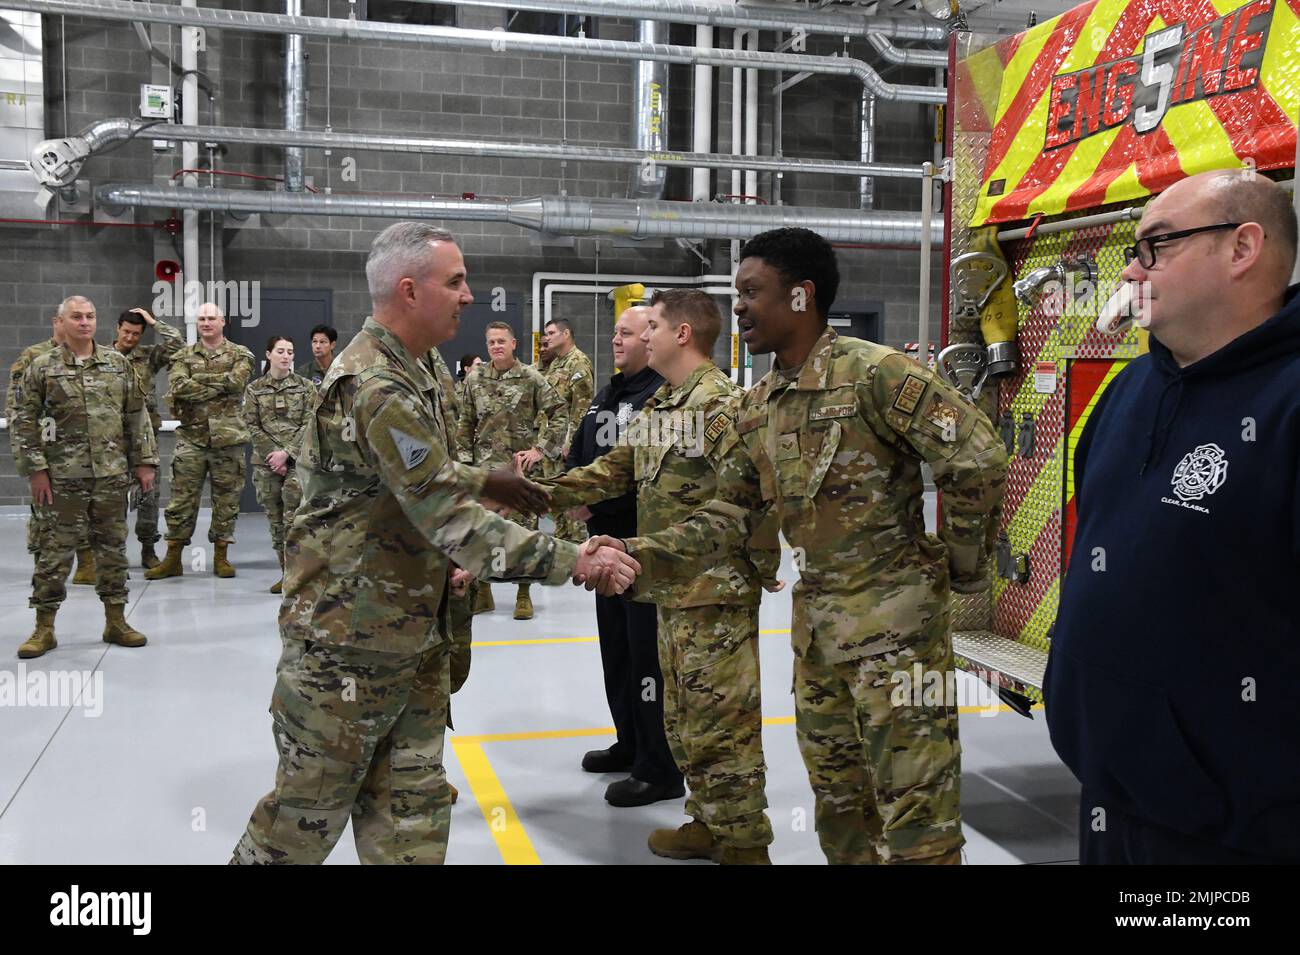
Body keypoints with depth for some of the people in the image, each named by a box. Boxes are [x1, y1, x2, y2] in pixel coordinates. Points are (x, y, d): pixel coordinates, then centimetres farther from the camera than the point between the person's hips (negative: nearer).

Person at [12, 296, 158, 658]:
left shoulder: (118, 364, 8)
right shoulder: (42, 367, 0)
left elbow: (136, 416, 10)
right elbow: (25, 422, 0)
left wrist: (144, 461, 5)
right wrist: (35, 469, -6)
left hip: (112, 474, 3)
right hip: (63, 477, -2)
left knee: (112, 547, 8)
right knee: (55, 549, 1)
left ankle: (115, 621, 18)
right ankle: (44, 627, 11)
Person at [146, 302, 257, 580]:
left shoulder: (240, 355, 7)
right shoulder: (184, 356, 11)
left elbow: (237, 381, -13)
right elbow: (179, 387, -7)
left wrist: (200, 379, -9)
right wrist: (220, 386, -10)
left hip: (227, 437, -1)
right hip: (191, 437, 1)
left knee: (226, 499, 4)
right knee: (181, 498, 2)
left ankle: (221, 557, 15)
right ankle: (173, 558, 10)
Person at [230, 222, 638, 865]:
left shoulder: (403, 374, 11)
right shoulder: (376, 389, -23)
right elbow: (451, 519, -29)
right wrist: (574, 562, -28)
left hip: (413, 635, 9)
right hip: (348, 638, -9)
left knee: (412, 807, 13)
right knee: (311, 810, 7)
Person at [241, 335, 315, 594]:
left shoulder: (306, 387, 4)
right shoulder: (254, 389, 7)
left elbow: (309, 425, -2)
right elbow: (252, 426, 2)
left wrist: (287, 453, -12)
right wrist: (272, 455, -8)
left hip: (297, 459, -2)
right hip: (266, 462, 2)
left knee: (293, 517, -12)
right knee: (275, 519, 6)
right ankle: (286, 572, 14)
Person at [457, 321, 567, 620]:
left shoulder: (531, 377, -4)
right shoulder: (475, 379, 5)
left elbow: (559, 413, -4)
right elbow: (466, 423, 11)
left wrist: (541, 448, -9)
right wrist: (465, 459, 6)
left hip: (521, 465, -3)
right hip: (484, 467, 3)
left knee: (524, 527, 3)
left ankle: (524, 595, 16)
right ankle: (482, 591, 21)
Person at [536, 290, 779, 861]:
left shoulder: (724, 405, -16)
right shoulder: (657, 407, 14)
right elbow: (614, 471, 18)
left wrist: (757, 569, -15)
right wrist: (541, 491, 11)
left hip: (716, 591, -10)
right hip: (671, 589, 10)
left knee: (720, 720, -1)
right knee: (683, 718, 18)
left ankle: (744, 844, 13)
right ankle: (709, 823, 34)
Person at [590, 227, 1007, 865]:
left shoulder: (874, 373, -16)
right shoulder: (756, 407, 7)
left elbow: (976, 457, -18)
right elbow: (730, 516, 8)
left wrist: (964, 564, -7)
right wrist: (643, 554, -5)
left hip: (895, 614, -7)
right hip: (815, 619, 7)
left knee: (914, 801, 0)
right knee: (837, 797, 18)